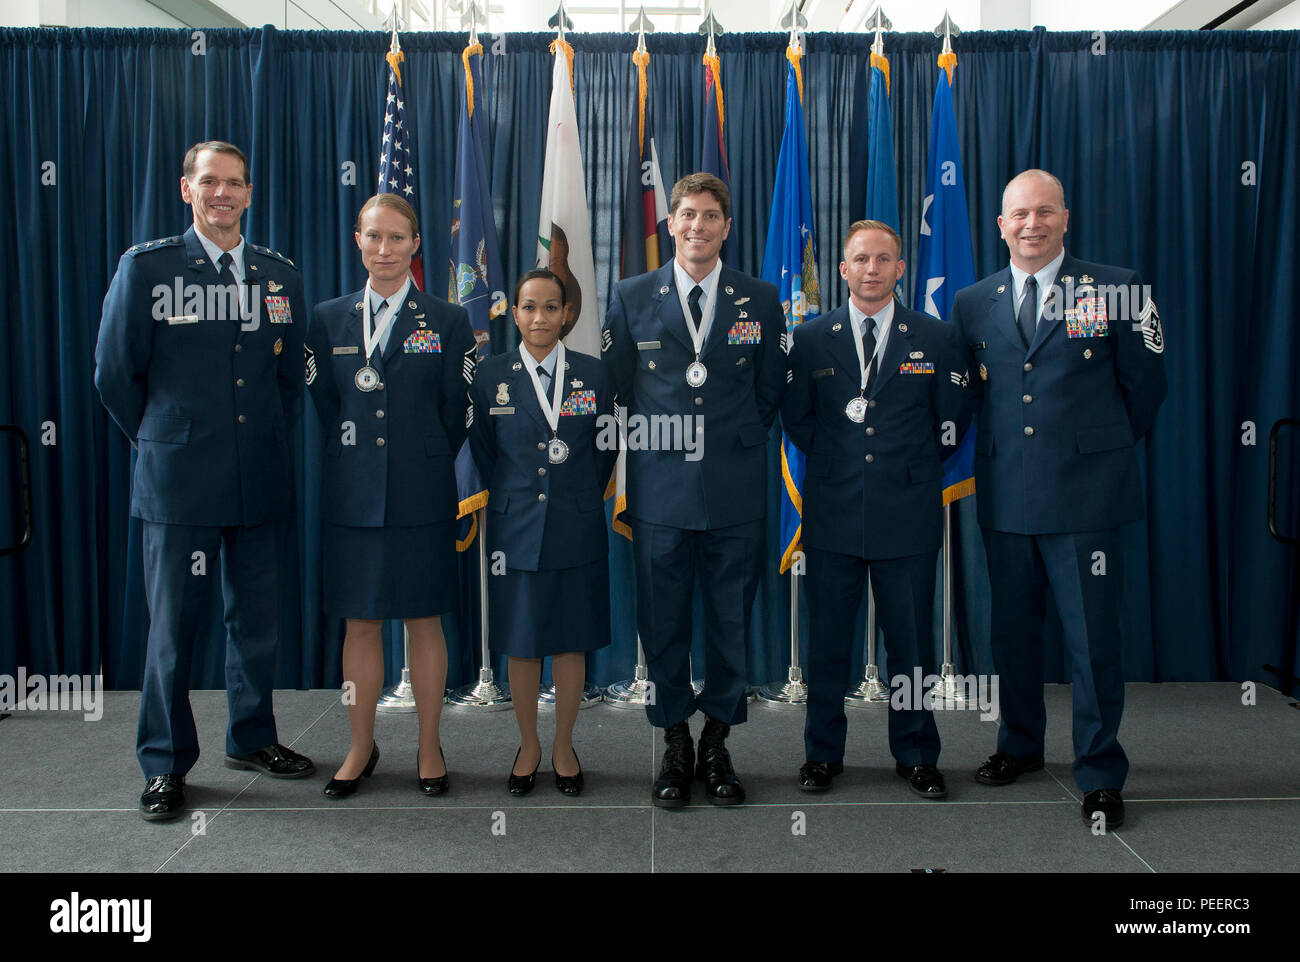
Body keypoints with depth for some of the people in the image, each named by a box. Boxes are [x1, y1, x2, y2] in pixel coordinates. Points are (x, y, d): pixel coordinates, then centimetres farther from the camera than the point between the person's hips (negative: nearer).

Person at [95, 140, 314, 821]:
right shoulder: (145, 267, -1)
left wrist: (266, 438, 13)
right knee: (173, 625, 4)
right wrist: (162, 439, 6)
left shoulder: (280, 274, 10)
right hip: (179, 481, -3)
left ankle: (252, 739, 30)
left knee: (258, 618, 11)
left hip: (259, 480, 4)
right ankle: (165, 765, 18)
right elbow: (115, 371, 2)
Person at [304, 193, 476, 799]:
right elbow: (324, 408, 10)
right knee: (360, 625, 8)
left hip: (421, 498, -2)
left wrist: (423, 468, 5)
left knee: (424, 623, 5)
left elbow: (455, 414, 3)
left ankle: (429, 747, 19)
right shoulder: (330, 319, 8)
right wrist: (352, 462, 7)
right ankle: (361, 748, 22)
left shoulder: (447, 322, 3)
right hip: (353, 494, 2)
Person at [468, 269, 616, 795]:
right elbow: (484, 453, 8)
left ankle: (563, 746, 25)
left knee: (572, 644, 8)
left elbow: (605, 449, 7)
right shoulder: (492, 374, 1)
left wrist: (579, 499, 6)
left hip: (577, 530, 0)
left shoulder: (592, 373, 2)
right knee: (520, 646, 7)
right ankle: (528, 745, 27)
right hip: (516, 529, 0)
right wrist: (515, 497, 7)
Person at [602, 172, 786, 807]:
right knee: (662, 624, 5)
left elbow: (770, 392, 12)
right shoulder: (632, 297, 6)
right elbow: (618, 387, 10)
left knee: (731, 624, 8)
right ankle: (675, 746, 22)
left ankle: (716, 745, 24)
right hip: (660, 490, 0)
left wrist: (735, 441, 5)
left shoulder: (761, 300, 7)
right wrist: (659, 439, 4)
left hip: (735, 492, 1)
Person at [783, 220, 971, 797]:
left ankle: (916, 755, 23)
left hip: (908, 514, 0)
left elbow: (953, 420, 9)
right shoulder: (810, 339, 5)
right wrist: (834, 462, 6)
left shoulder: (936, 339, 5)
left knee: (911, 640, 7)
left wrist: (916, 468, 7)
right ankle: (822, 754, 21)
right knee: (827, 640, 7)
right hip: (833, 513, 0)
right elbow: (795, 420, 10)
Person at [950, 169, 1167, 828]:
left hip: (1085, 495, -3)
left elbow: (1144, 385, 6)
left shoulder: (1117, 289, -1)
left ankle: (1100, 774, 16)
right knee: (1011, 631, 14)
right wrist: (1005, 443, 9)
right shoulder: (972, 303, 8)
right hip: (1005, 495, 3)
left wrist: (1101, 448, 10)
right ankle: (1019, 745, 33)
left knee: (1093, 638, 1)